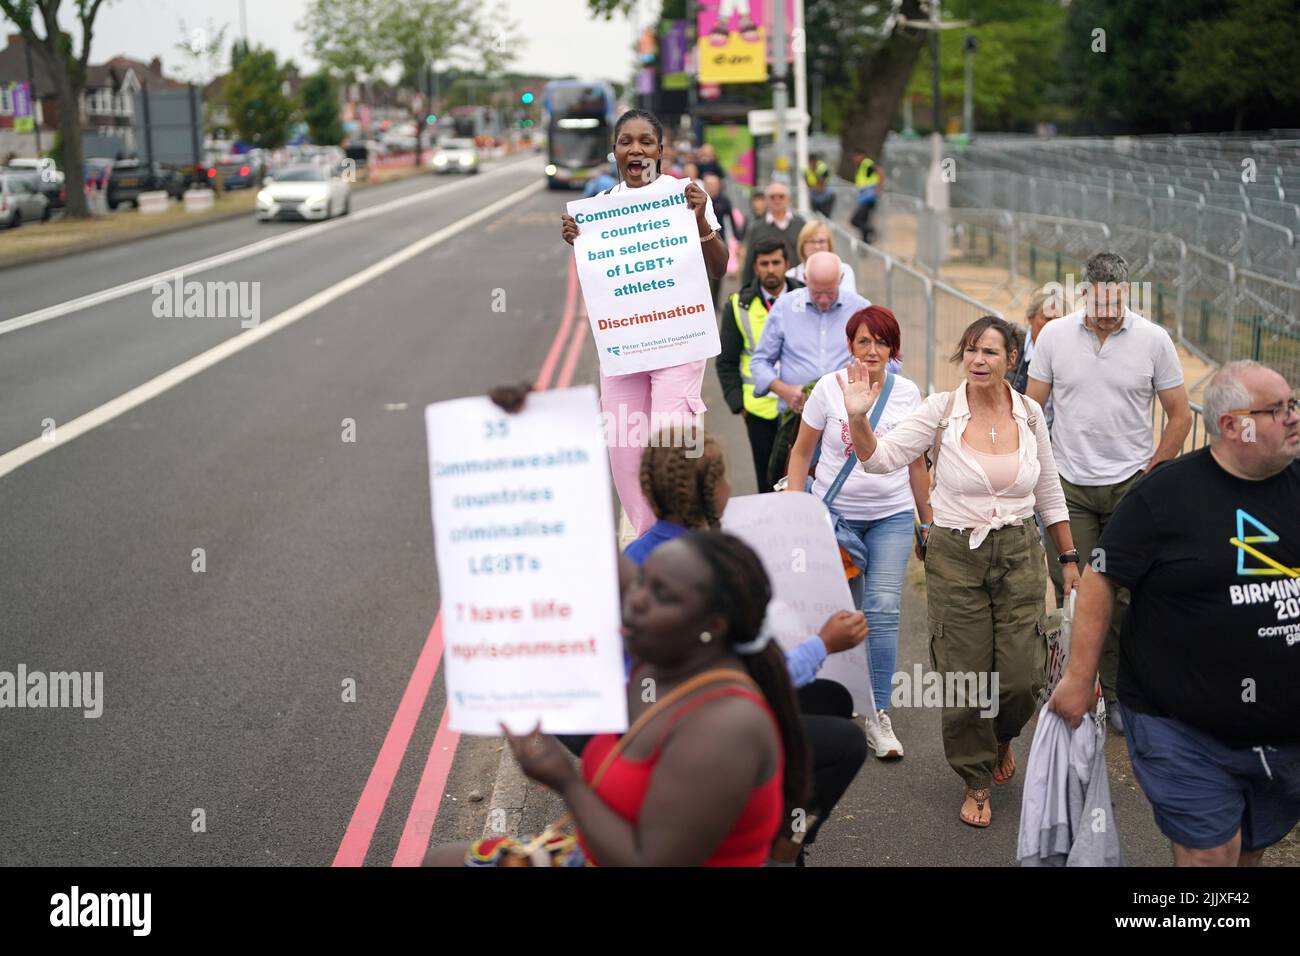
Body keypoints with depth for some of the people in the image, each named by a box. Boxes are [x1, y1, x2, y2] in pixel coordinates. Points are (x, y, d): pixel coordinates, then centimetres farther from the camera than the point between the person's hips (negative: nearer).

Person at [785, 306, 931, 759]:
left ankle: (878, 715, -4)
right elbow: (801, 451, 4)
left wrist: (927, 523, 14)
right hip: (834, 512, 0)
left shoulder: (908, 393, 0)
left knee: (884, 609, -11)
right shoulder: (829, 388, -5)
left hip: (891, 516, 1)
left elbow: (916, 464, 10)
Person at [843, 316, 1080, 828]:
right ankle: (976, 780, 26)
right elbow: (881, 458, -18)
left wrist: (1069, 558, 12)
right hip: (955, 555, -2)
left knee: (1022, 677, 0)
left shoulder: (1029, 413, 0)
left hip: (1019, 554, 2)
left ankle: (1002, 736, 37)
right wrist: (858, 417, -37)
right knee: (964, 678, 4)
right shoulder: (941, 409, -9)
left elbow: (1049, 492, 11)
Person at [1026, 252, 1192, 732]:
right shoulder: (1054, 335, -1)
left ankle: (1119, 693, 15)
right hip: (1069, 485, 1)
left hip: (1130, 485, 0)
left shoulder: (1153, 340, -3)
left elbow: (1179, 414, 4)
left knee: (1126, 595, 3)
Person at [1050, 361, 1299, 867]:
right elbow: (1102, 579, -8)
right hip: (1183, 730, -5)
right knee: (1210, 852, -3)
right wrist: (1080, 676, -8)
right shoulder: (1167, 493, -11)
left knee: (1252, 850, 17)